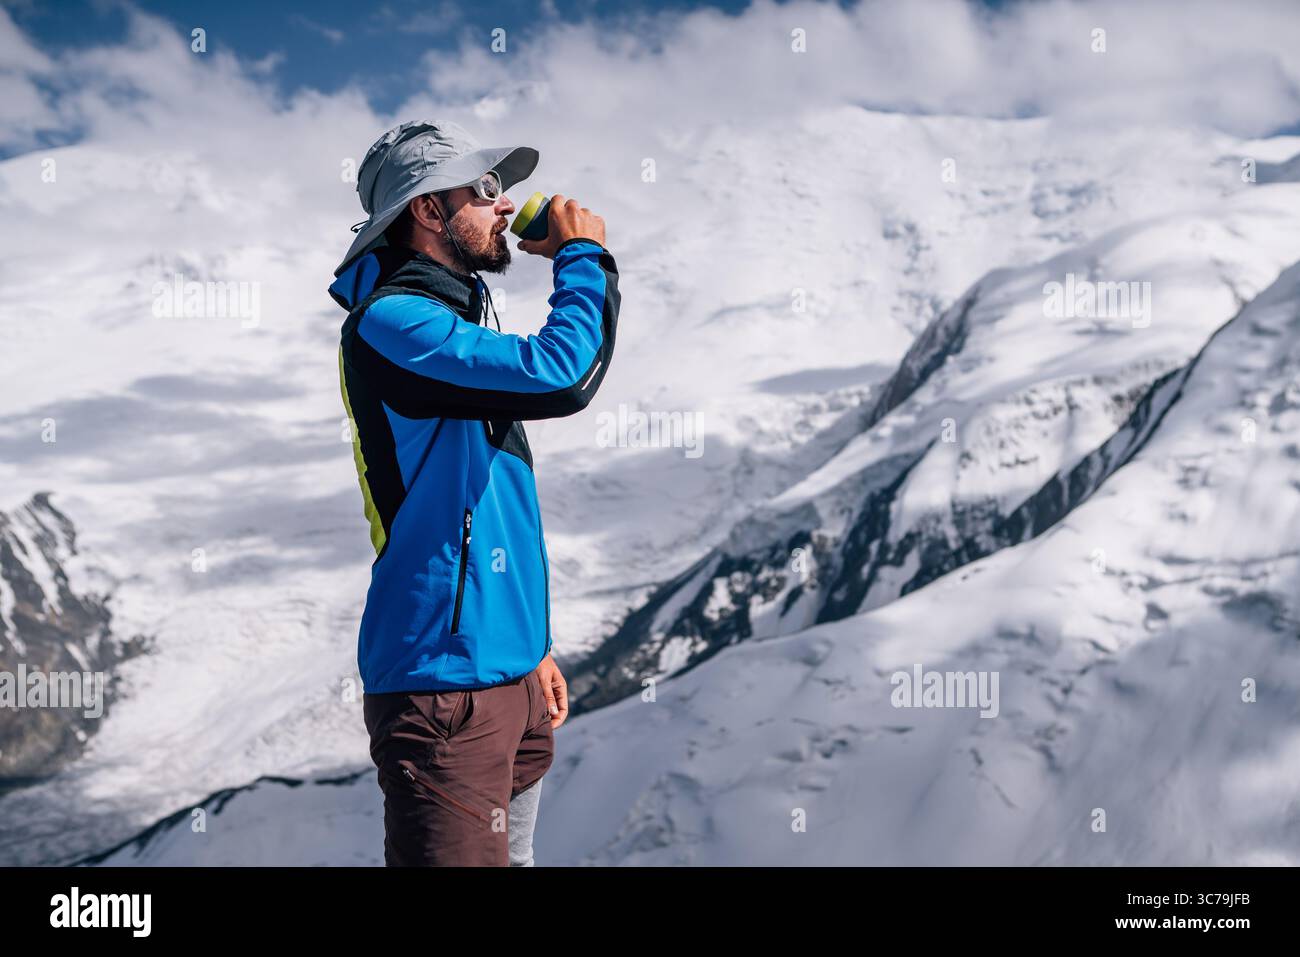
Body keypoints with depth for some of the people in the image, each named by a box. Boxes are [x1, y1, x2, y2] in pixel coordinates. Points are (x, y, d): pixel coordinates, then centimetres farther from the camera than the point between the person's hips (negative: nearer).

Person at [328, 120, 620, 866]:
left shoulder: (457, 324, 17)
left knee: (511, 854, 16)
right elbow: (560, 376, -28)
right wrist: (583, 257, -11)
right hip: (444, 681, -10)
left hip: (505, 669, 10)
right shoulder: (391, 322, -14)